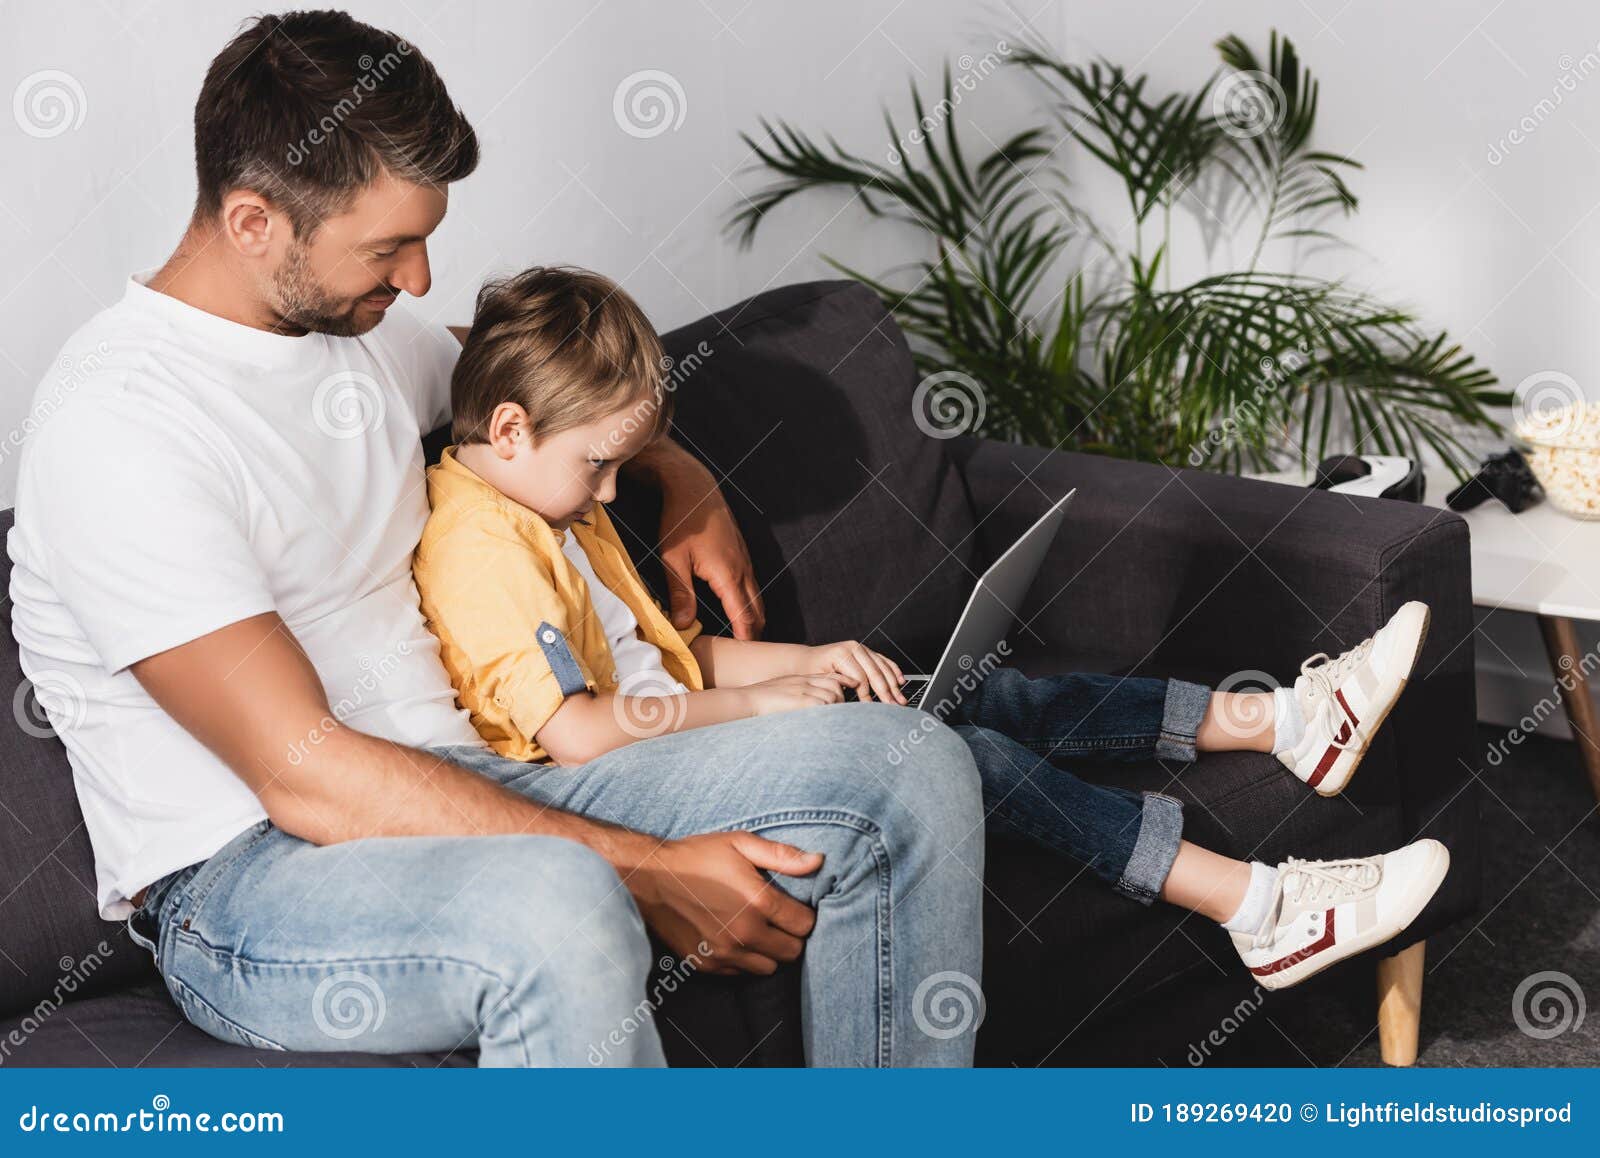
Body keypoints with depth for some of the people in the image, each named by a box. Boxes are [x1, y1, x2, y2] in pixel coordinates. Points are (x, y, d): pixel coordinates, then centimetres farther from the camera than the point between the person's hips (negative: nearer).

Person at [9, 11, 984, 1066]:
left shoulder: (362, 328, 9)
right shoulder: (118, 431, -18)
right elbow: (304, 778, -23)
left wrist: (687, 482, 17)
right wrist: (646, 871, -24)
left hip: (463, 782, 8)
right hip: (246, 879, -8)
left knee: (909, 767, -8)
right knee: (555, 907, -44)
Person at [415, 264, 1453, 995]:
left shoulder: (550, 506, 17)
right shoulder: (477, 547, -17)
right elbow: (573, 730, -26)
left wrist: (809, 663, 7)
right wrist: (751, 704, -16)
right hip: (637, 792, -10)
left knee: (977, 698, 0)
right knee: (958, 749, -18)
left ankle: (1274, 721, 3)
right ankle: (1264, 909, -17)